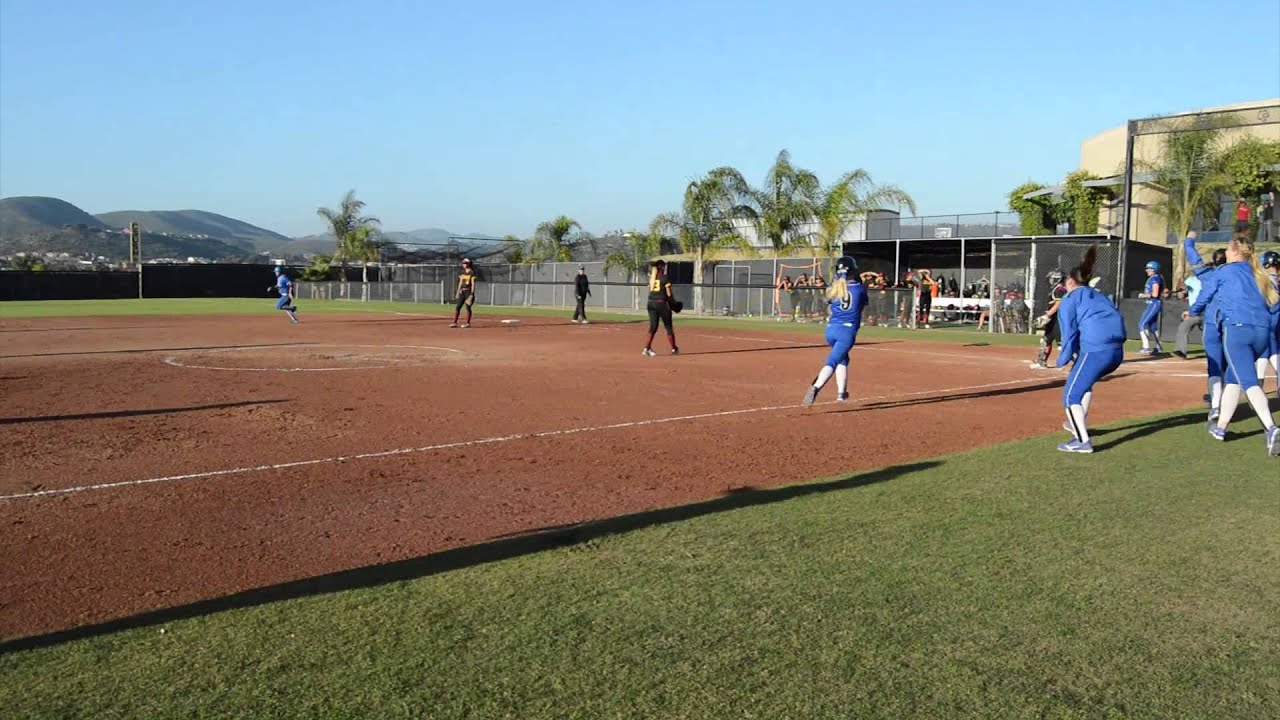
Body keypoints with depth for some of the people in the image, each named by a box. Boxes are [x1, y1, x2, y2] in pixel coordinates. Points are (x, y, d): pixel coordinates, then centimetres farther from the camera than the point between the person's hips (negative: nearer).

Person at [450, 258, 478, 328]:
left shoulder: (472, 273, -7)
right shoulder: (463, 272, 13)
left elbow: (473, 284, -10)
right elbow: (460, 283, 16)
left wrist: (472, 294, -17)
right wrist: (458, 292, 12)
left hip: (468, 291, -7)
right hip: (462, 291, 7)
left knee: (468, 307, -3)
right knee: (457, 307, 1)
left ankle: (468, 323, 4)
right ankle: (455, 323, 2)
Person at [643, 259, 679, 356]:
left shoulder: (651, 278, 9)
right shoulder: (665, 278, -8)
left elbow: (650, 291, 10)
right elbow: (669, 294, -8)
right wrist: (674, 303, 7)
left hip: (651, 303, 5)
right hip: (661, 303, -5)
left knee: (653, 326, 8)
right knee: (668, 327, 8)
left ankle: (647, 348, -6)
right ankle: (674, 349, 18)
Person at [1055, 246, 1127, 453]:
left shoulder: (1069, 300, 7)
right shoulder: (1100, 296, 28)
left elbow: (1070, 334, -4)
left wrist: (1063, 359, 4)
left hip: (1095, 351, -8)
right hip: (1117, 351, 8)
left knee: (1071, 396, -2)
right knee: (1084, 381, 33)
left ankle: (1083, 441, -12)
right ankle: (1080, 424, 42)